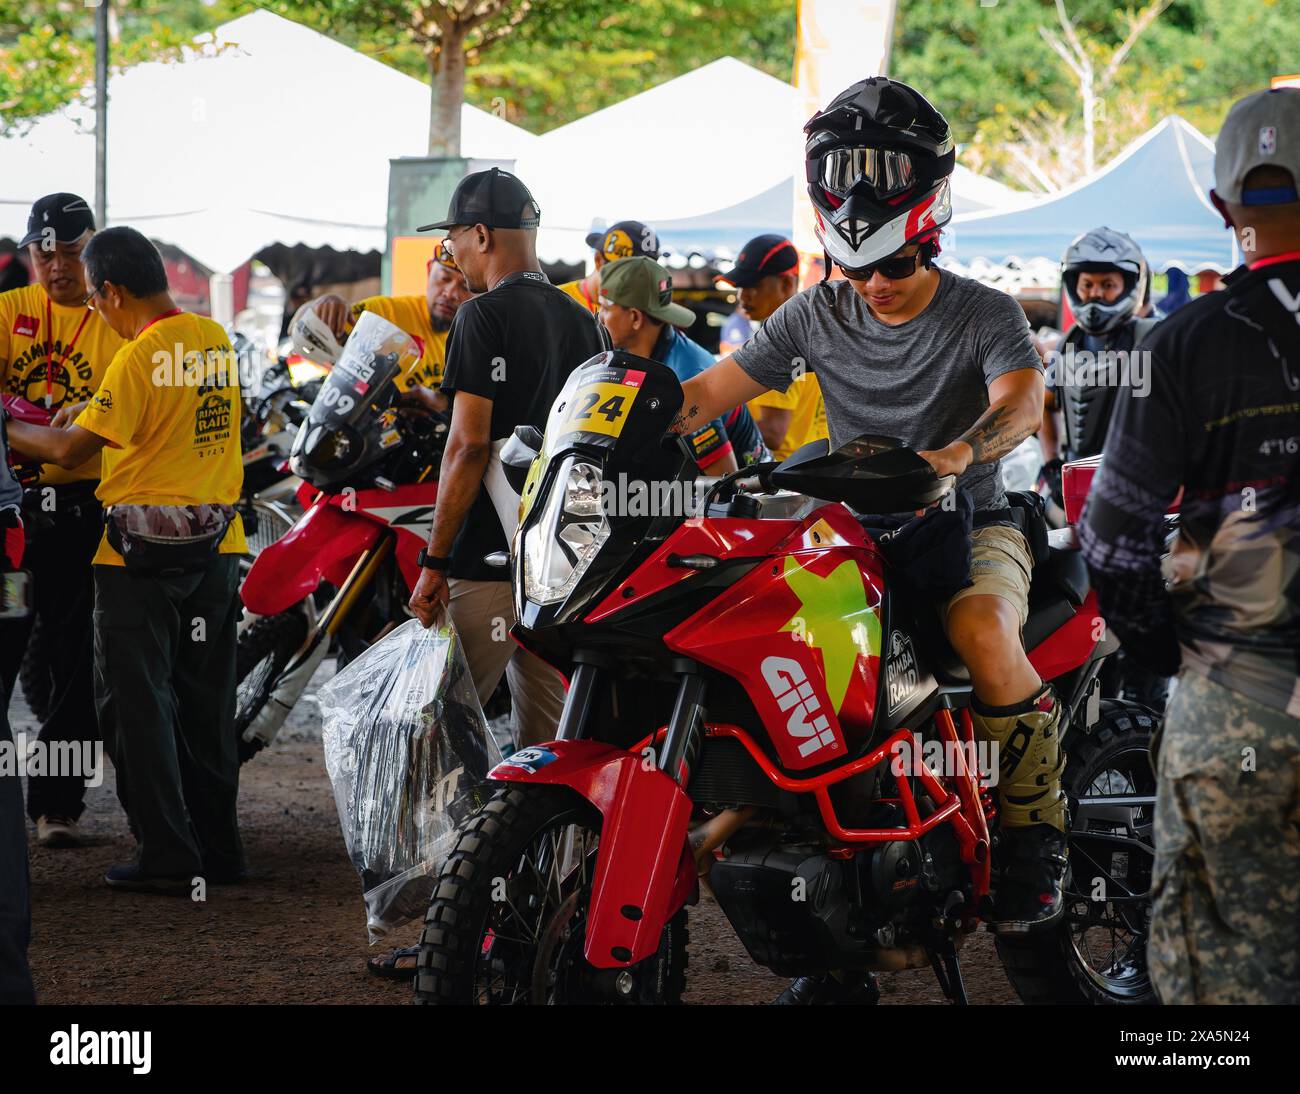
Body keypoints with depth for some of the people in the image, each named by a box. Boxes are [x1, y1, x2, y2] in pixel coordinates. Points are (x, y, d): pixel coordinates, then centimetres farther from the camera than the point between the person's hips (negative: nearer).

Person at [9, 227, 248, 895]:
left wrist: (10, 430, 3)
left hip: (142, 551, -7)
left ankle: (168, 856, -1)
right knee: (205, 704, 14)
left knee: (136, 704, 1)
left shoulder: (139, 357, -17)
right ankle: (218, 849, 18)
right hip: (217, 544, 7)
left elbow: (72, 450, -13)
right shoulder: (216, 340, 5)